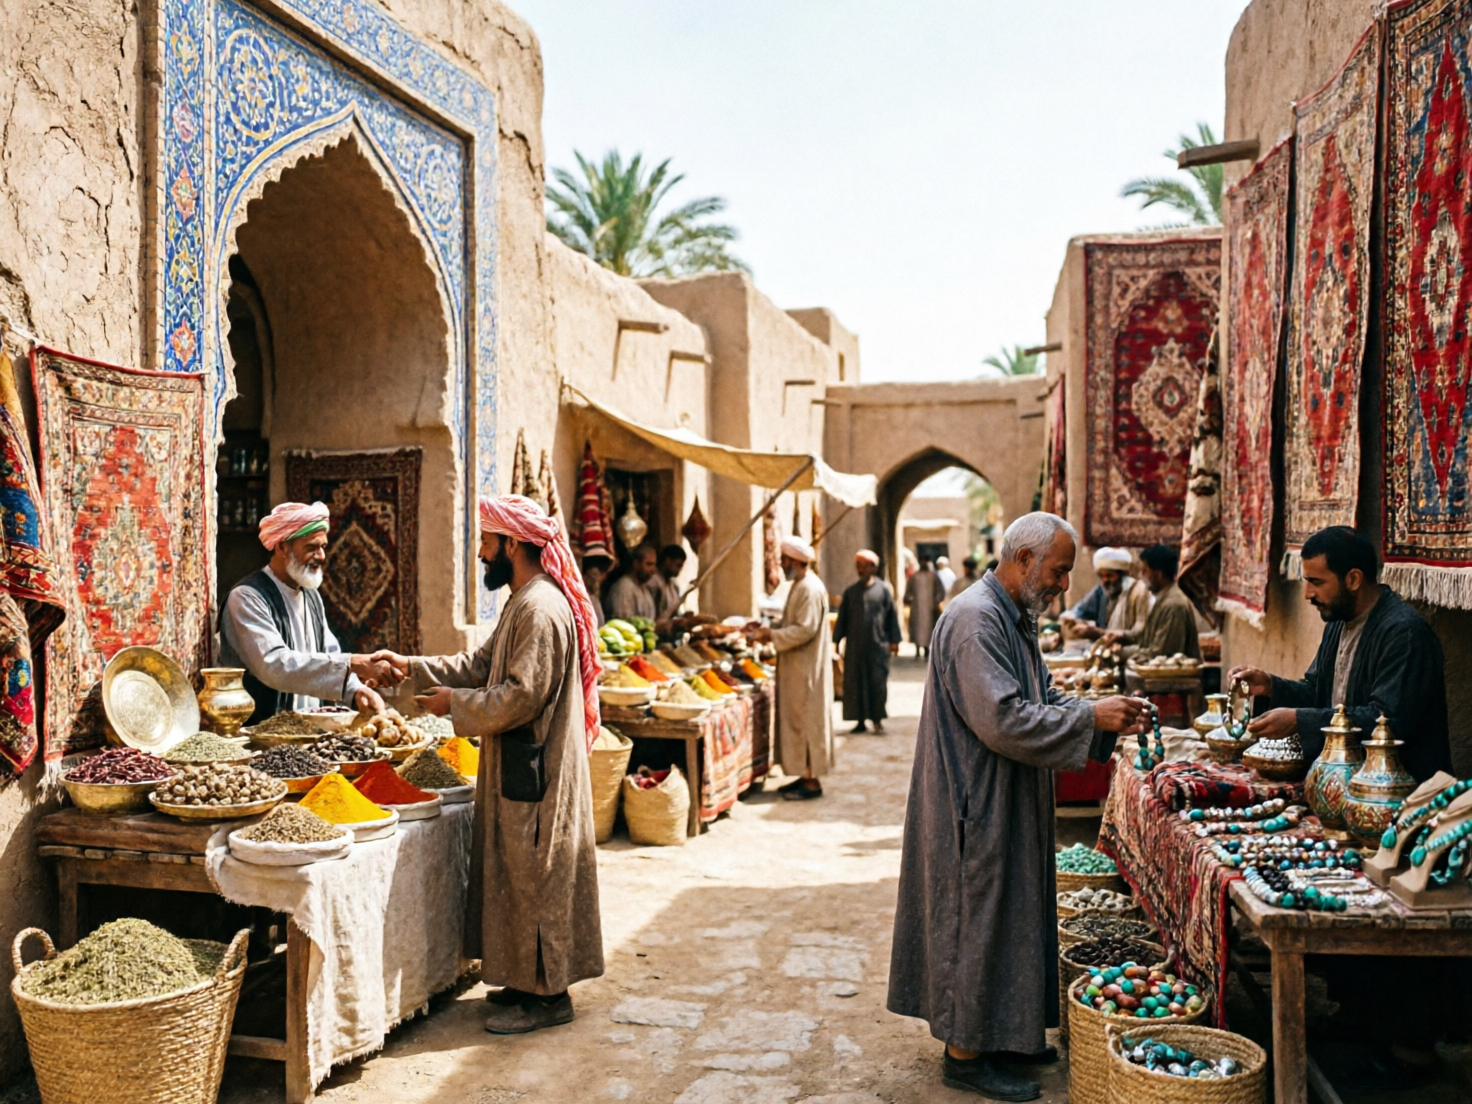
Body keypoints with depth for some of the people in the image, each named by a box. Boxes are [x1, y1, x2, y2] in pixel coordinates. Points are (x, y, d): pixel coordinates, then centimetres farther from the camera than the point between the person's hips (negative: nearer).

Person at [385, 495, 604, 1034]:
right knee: (521, 875, 16)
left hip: (534, 771, -11)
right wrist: (414, 667, 9)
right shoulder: (524, 602, 14)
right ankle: (530, 980, 27)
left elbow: (522, 696, -24)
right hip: (520, 765, 11)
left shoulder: (541, 608, -20)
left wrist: (456, 703, -13)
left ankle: (547, 995, 10)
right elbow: (481, 664, 17)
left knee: (534, 878, -1)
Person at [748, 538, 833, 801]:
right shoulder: (800, 585, 14)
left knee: (806, 720, -4)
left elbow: (805, 630, -24)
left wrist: (772, 636, -19)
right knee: (798, 720, 12)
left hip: (807, 669, -10)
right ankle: (806, 776, 19)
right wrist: (769, 630, 8)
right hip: (797, 668, 10)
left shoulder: (810, 589, -19)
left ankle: (812, 782, 2)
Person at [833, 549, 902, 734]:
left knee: (878, 681, -2)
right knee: (855, 682, 2)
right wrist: (836, 640, 2)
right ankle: (860, 720, 9)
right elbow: (842, 618, 9)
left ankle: (877, 719, 8)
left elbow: (892, 615, 2)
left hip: (878, 644, -2)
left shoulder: (883, 589, 2)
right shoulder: (850, 591, 9)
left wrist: (894, 640, -3)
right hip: (855, 645, 2)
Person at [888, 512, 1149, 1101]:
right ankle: (966, 1054, 13)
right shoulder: (975, 618, -21)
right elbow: (1002, 720, -28)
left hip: (1007, 805, 11)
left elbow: (1040, 701, 16)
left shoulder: (1014, 616, 12)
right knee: (977, 919, 0)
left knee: (1008, 914, 17)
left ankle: (1001, 1034, 31)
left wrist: (1107, 721, 2)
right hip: (977, 805, -11)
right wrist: (1091, 716, -21)